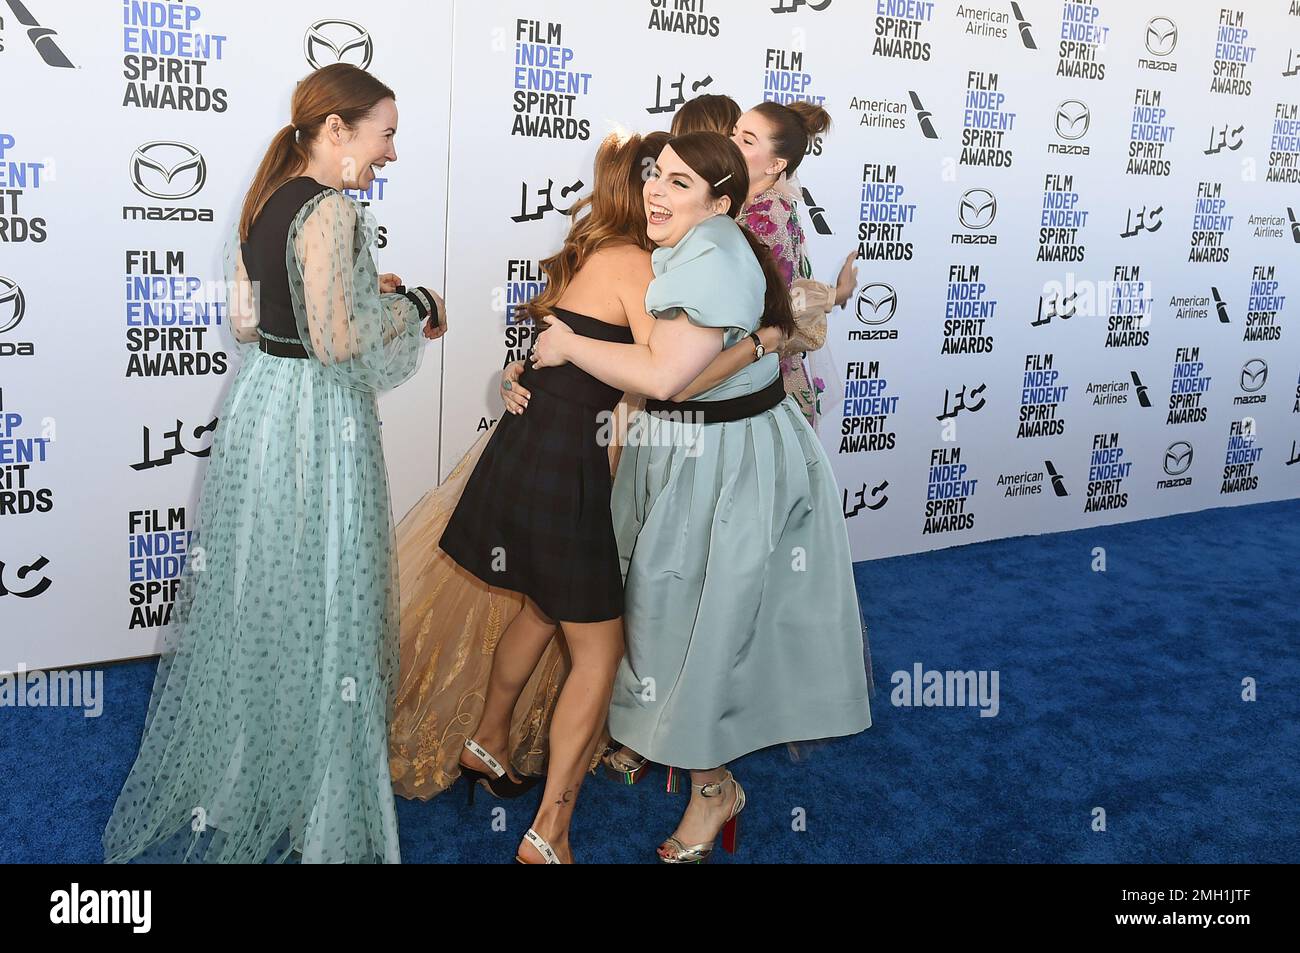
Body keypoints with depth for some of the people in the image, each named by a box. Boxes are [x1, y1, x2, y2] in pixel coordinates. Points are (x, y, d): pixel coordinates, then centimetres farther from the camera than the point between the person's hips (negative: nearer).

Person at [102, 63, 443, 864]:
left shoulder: (267, 199, 10)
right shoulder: (332, 210, -17)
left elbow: (246, 320, 14)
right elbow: (337, 341, -24)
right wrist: (410, 307, -8)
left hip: (259, 405, 9)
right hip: (317, 420, -9)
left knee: (255, 595, 20)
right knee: (315, 606, 2)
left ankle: (222, 782, 37)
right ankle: (310, 803, 17)